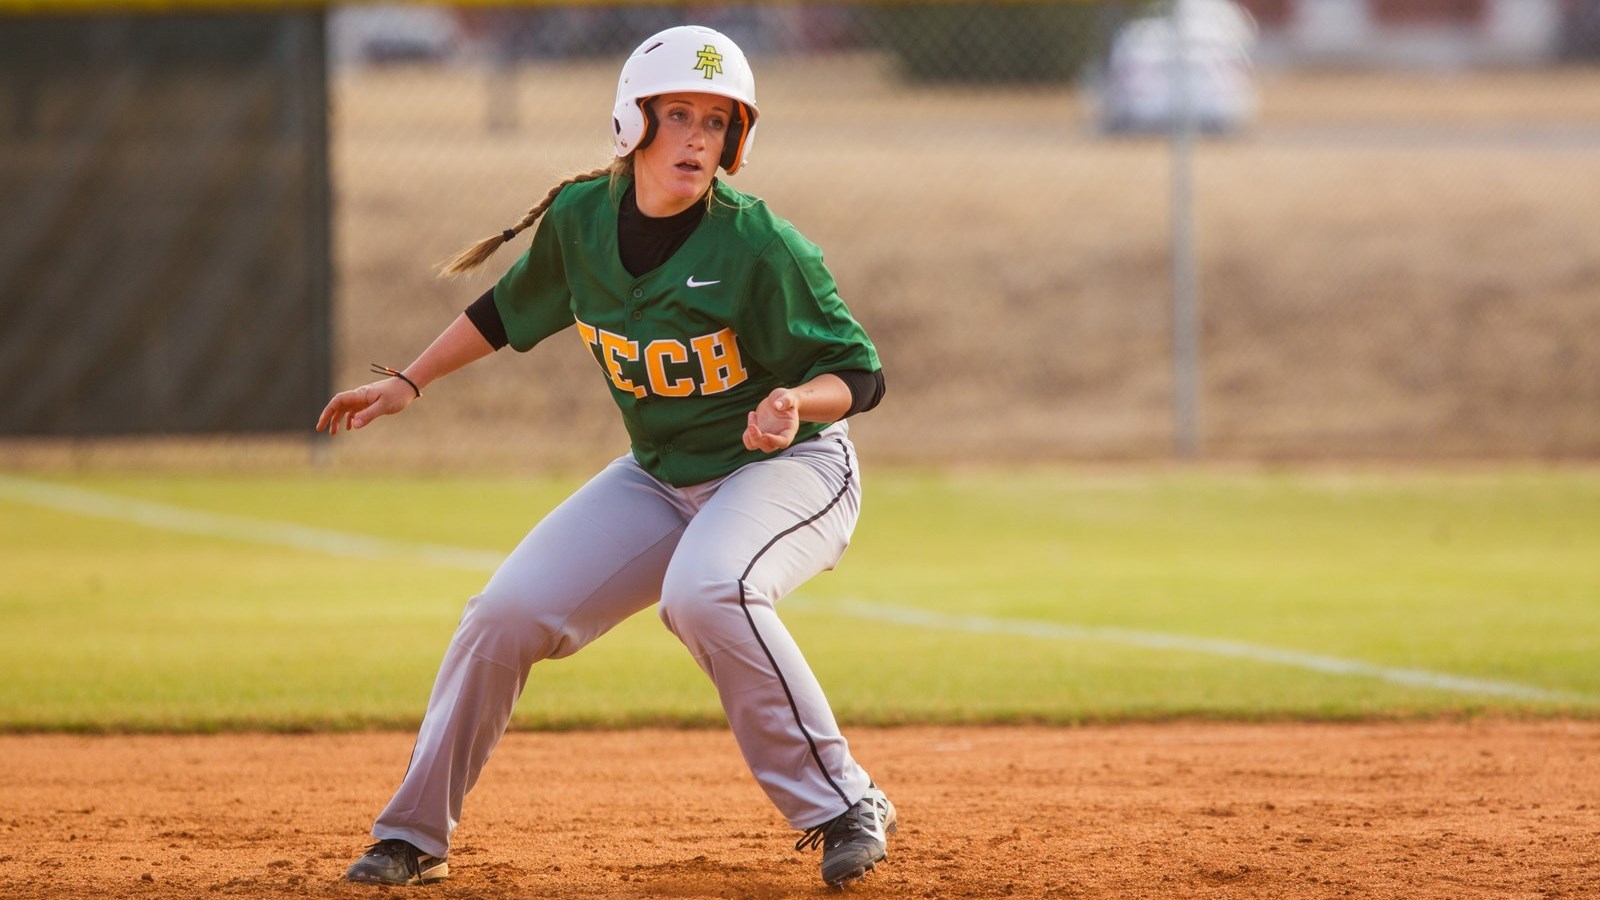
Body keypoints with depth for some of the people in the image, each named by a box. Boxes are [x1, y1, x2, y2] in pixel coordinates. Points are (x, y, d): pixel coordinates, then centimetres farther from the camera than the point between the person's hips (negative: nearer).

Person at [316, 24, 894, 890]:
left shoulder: (760, 246, -23)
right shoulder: (579, 221, -8)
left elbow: (859, 373, -16)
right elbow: (508, 310, 13)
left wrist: (794, 403, -37)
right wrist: (406, 383, 12)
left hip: (787, 468, -6)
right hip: (659, 479, 6)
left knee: (705, 592, -37)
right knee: (506, 614, -4)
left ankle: (843, 808, -25)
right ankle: (414, 837, 12)